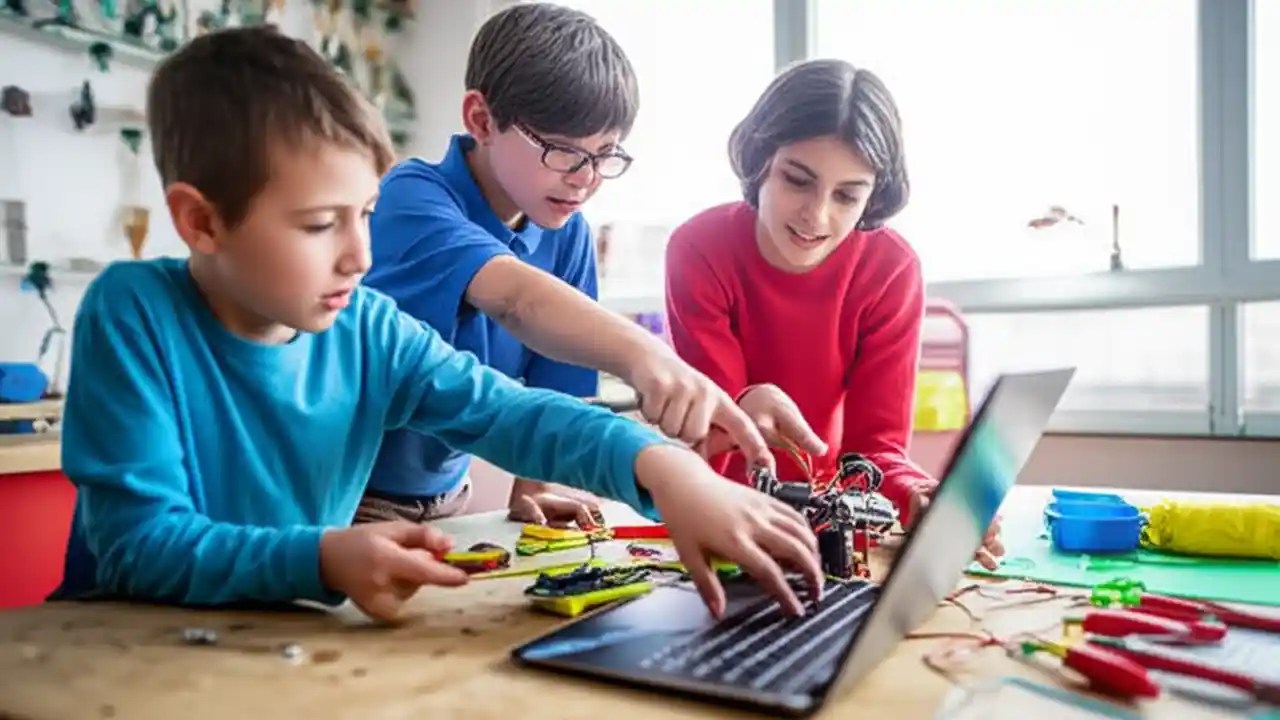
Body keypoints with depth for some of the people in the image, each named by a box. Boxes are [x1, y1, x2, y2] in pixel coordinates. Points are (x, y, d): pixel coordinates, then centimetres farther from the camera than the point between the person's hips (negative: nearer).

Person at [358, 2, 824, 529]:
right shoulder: (413, 198, -22)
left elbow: (552, 380, 2)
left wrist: (531, 487, -11)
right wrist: (642, 354, -56)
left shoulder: (568, 235, -3)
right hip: (346, 494, -5)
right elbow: (513, 296, -42)